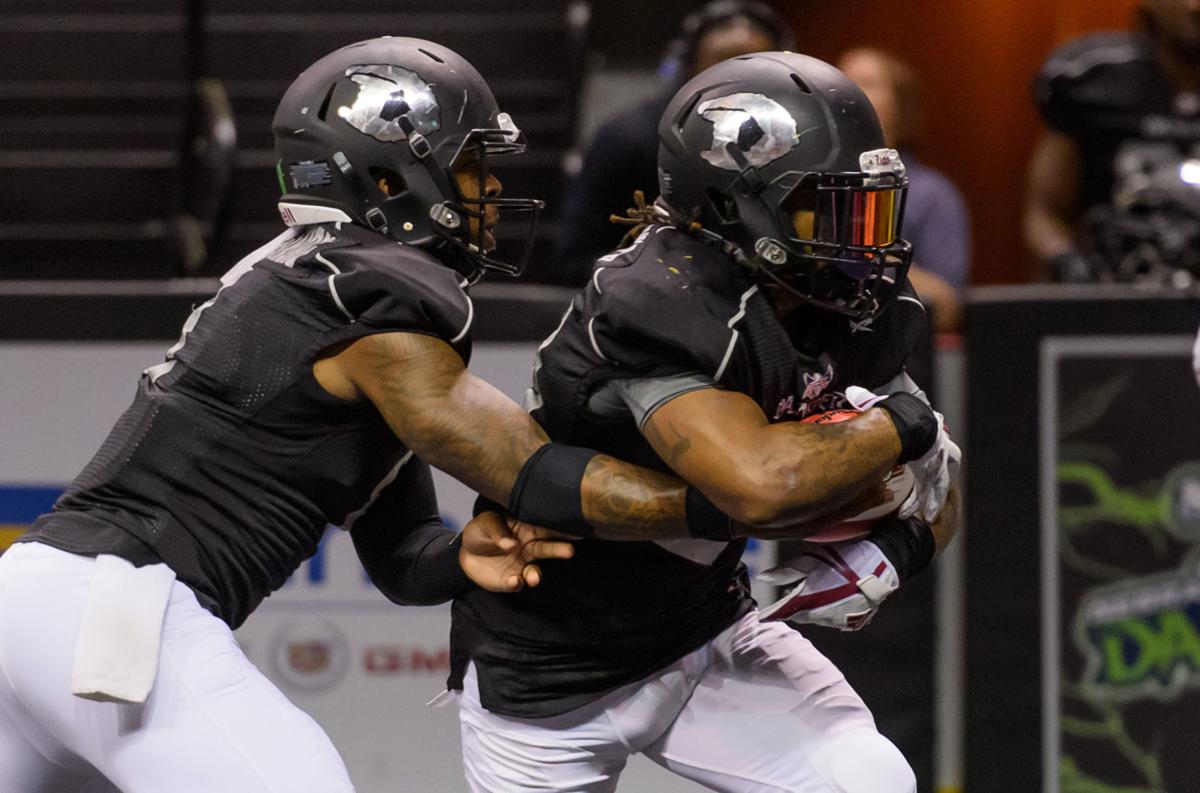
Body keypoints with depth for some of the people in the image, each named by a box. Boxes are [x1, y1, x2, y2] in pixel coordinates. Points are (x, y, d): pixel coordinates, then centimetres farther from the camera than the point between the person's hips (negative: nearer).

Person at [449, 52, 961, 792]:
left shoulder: (850, 318, -7)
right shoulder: (659, 307, -30)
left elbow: (933, 495, 4)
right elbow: (761, 486, -44)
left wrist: (893, 549, -20)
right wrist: (904, 425, -27)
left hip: (708, 632, 6)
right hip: (550, 672, -6)